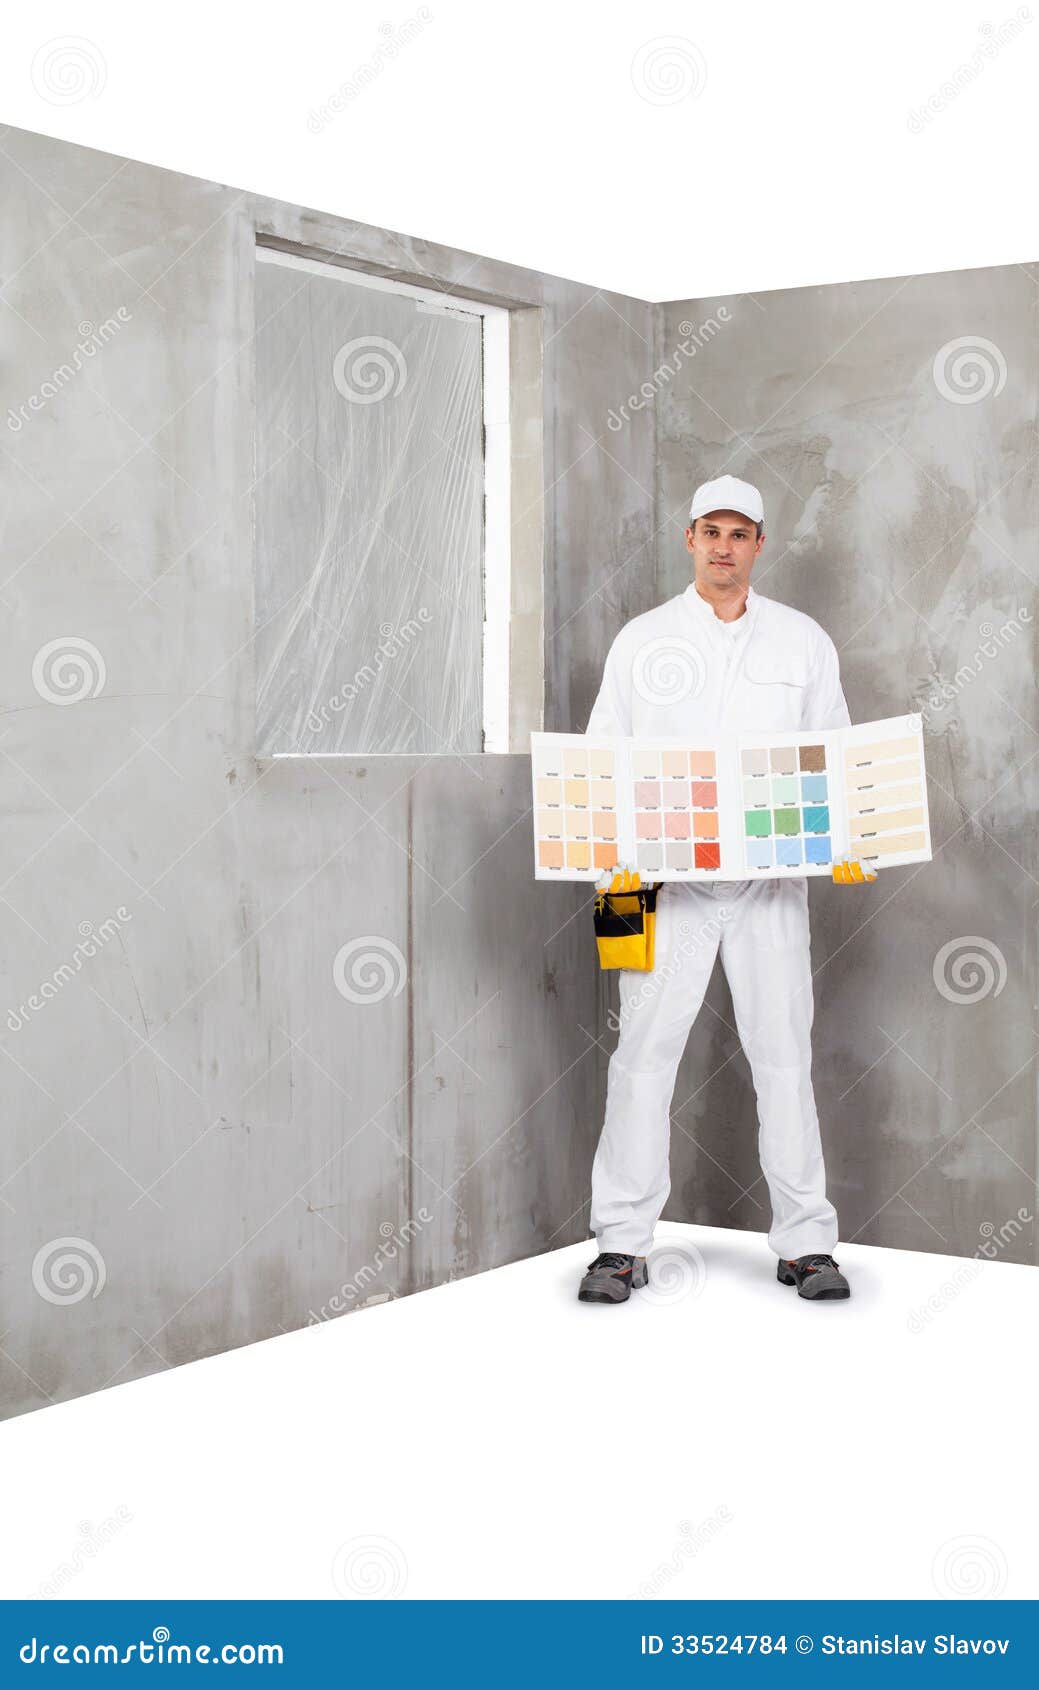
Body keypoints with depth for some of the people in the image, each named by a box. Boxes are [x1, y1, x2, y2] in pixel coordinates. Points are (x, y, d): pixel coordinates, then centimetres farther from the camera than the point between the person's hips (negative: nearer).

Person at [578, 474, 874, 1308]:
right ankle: (624, 1243, 4)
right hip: (668, 874, -1)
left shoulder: (803, 640, 11)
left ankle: (807, 1242, 9)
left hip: (771, 876, 1)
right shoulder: (643, 639, 8)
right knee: (645, 1050, -4)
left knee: (784, 1051, 1)